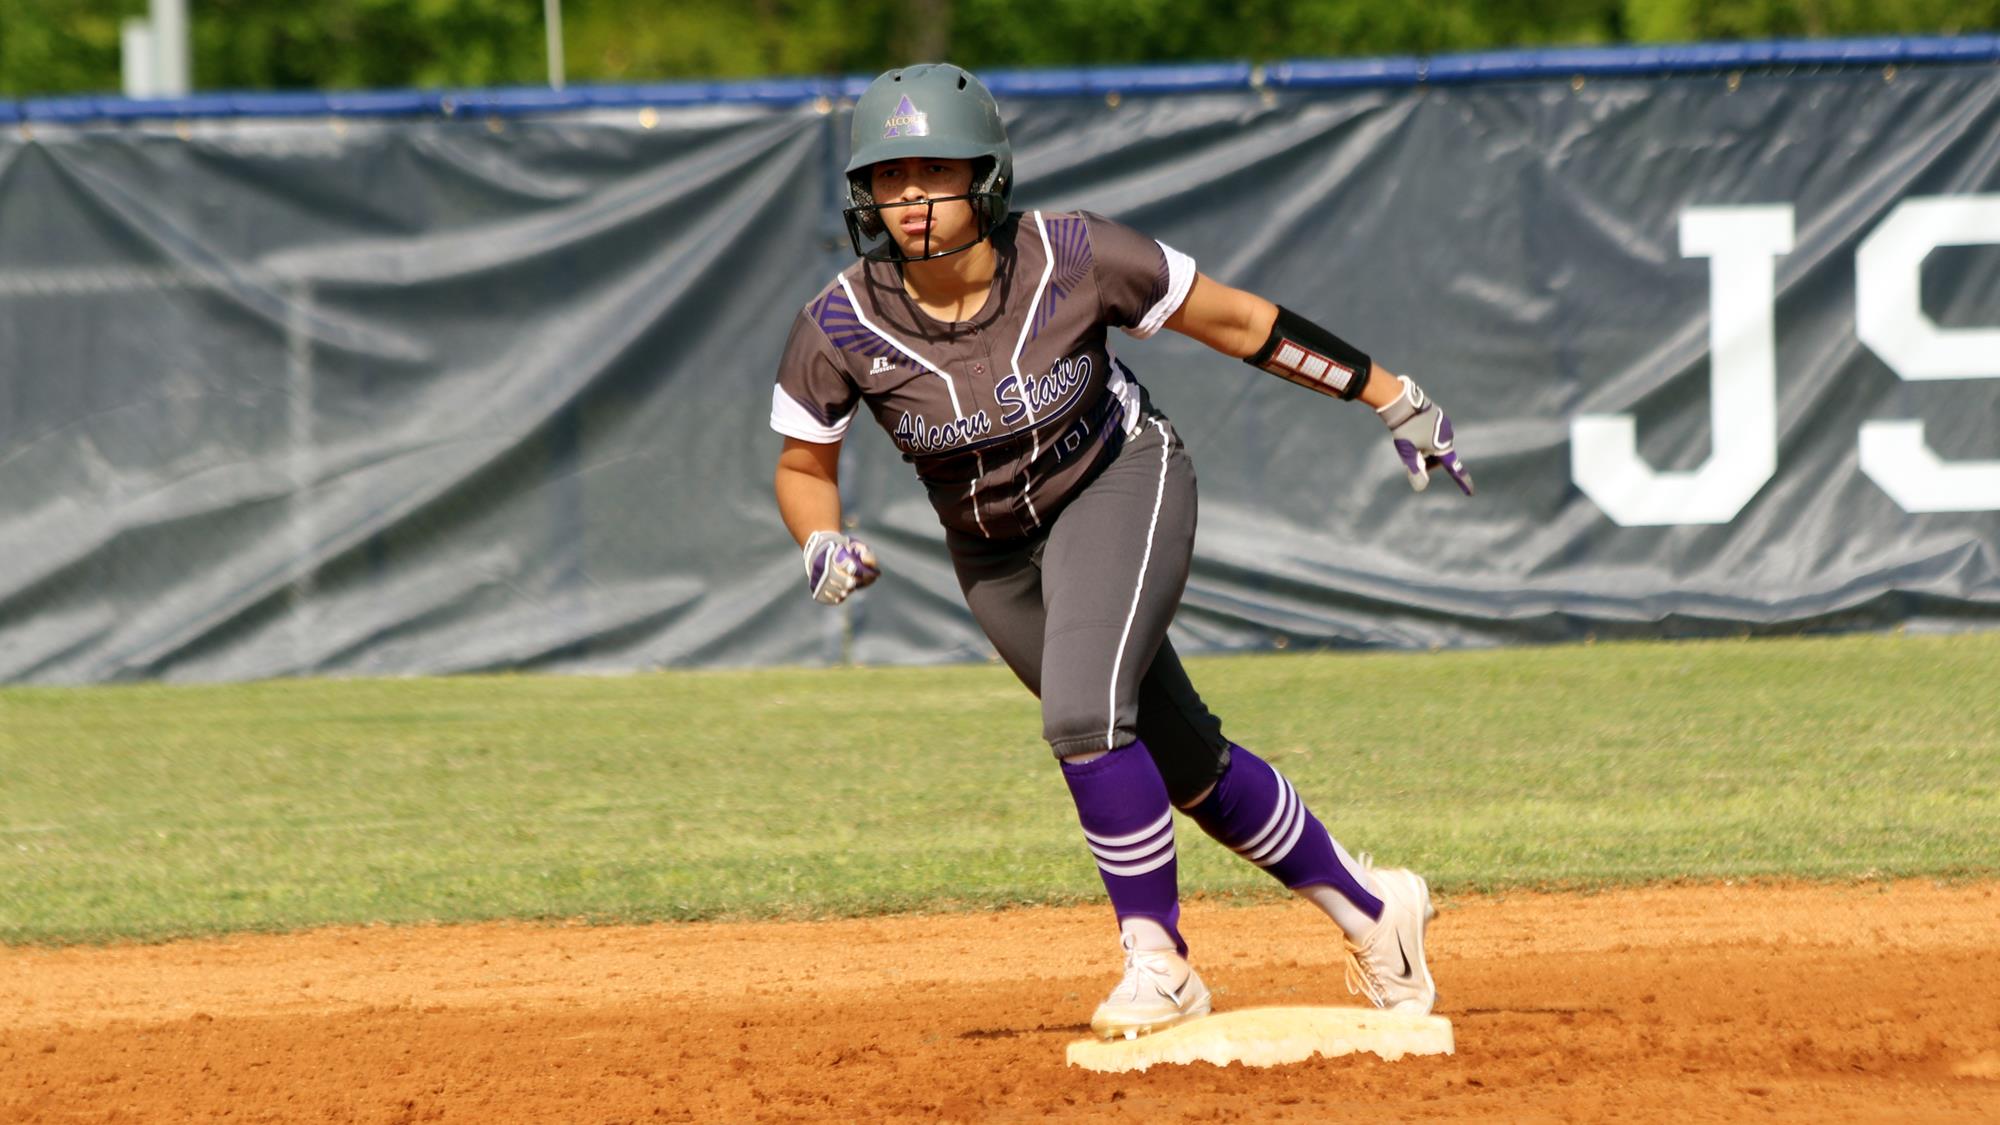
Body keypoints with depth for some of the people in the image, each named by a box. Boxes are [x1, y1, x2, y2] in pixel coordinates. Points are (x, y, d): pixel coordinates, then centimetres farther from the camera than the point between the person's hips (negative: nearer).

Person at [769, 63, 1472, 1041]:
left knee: (1085, 714, -27)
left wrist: (1394, 400, -9)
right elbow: (804, 466, -4)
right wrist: (822, 546, -27)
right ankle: (1368, 907, 29)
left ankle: (1159, 960, -13)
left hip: (1120, 486, -4)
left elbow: (1234, 319, -14)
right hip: (993, 552, 4)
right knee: (1184, 764, 11)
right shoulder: (841, 329, -20)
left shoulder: (1071, 260, -24)